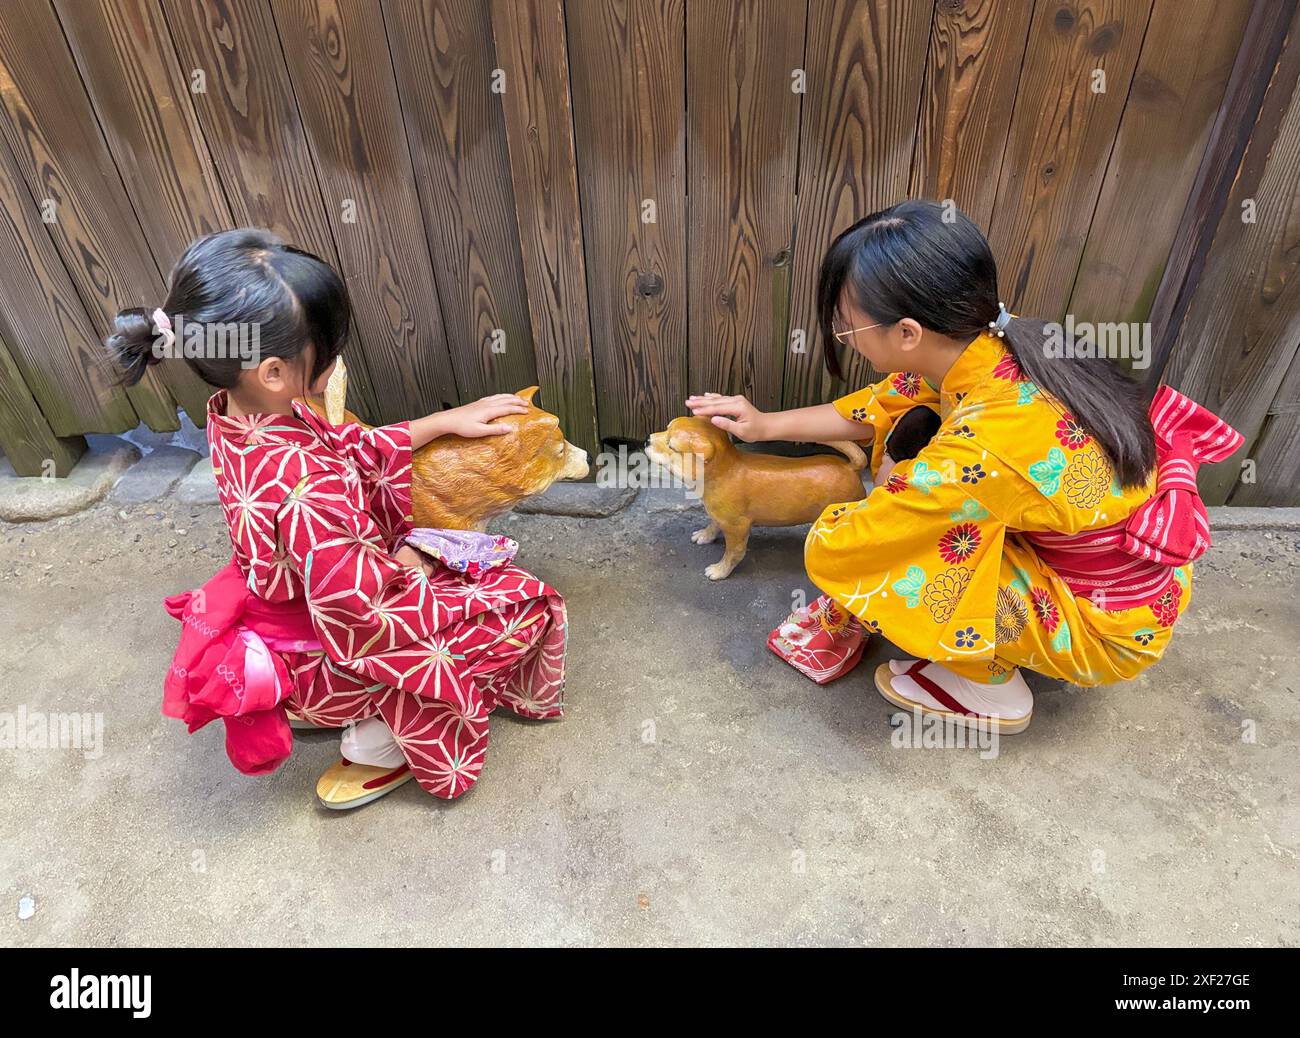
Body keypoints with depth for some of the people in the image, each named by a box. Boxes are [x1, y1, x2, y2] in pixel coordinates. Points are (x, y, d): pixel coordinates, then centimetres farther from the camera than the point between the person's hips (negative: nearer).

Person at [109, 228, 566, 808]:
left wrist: (445, 422, -1)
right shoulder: (306, 494, -41)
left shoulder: (236, 415, -13)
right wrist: (415, 568, -13)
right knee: (525, 607, -1)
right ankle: (376, 747, 10)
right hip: (329, 663, -8)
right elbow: (366, 624, -31)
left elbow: (351, 449, 1)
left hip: (281, 619, 8)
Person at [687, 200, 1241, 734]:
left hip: (1106, 628, -7)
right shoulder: (994, 342, -14)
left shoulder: (981, 449, -37)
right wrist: (767, 424, 7)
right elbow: (884, 404, 4)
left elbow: (832, 546, -25)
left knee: (849, 556, -18)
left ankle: (992, 689, 6)